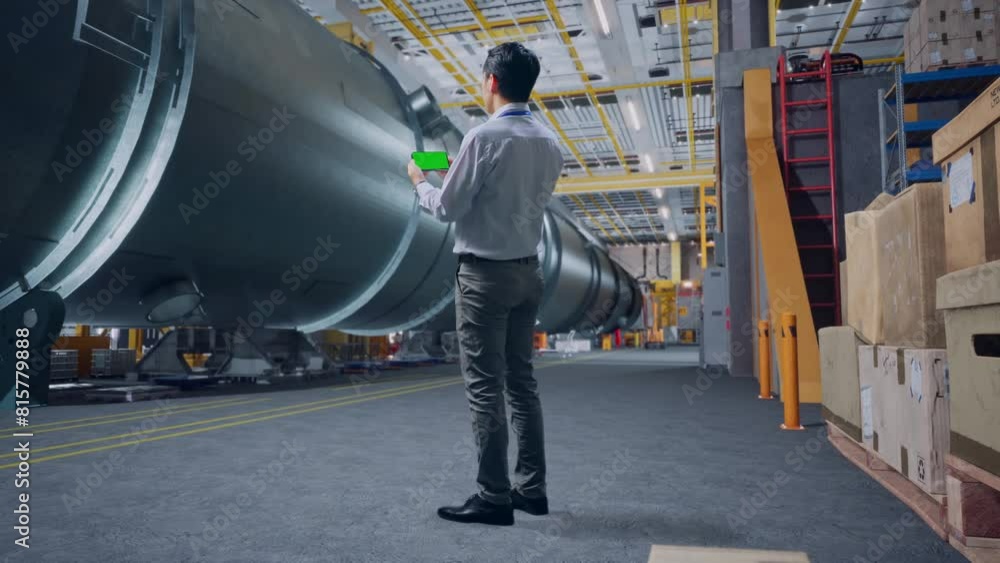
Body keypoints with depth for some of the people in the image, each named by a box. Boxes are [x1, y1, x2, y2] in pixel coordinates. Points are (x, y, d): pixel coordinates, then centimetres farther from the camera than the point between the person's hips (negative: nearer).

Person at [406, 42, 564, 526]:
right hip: (528, 270, 8)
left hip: (485, 273, -7)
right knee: (522, 382, 13)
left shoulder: (484, 137, -14)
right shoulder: (549, 143, 8)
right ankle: (531, 488, 19)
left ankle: (494, 497, 4)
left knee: (485, 388, -2)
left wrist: (419, 181, 11)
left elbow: (446, 208, -9)